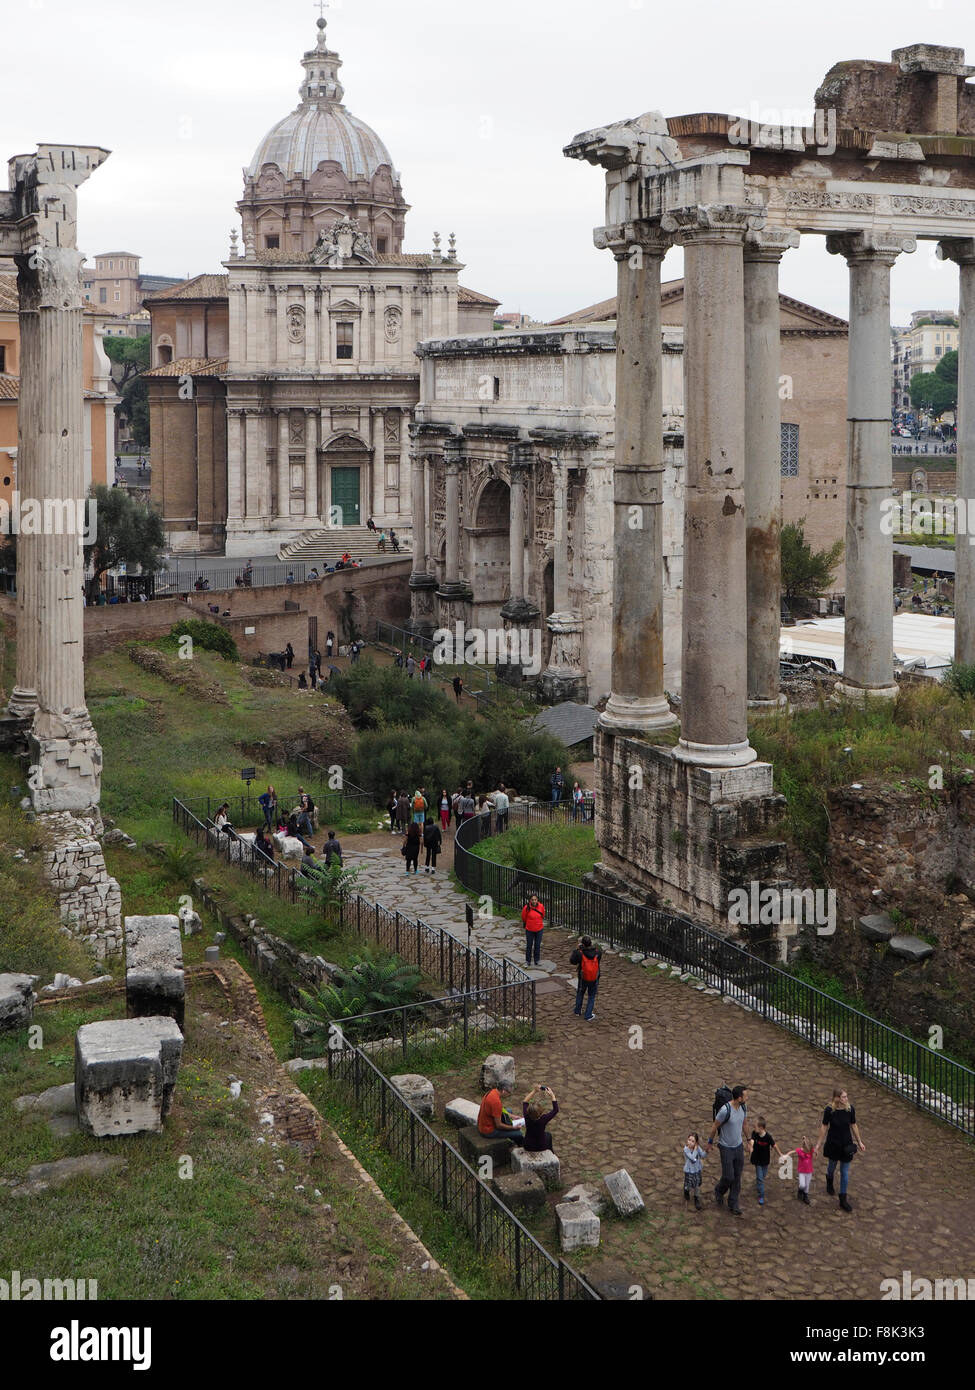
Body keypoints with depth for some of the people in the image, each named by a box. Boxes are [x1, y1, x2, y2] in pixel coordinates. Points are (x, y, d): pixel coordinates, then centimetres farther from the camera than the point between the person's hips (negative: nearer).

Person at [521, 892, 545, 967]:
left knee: (537, 945, 11)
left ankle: (537, 960, 23)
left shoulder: (541, 906, -13)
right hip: (529, 930, -2)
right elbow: (523, 917, -2)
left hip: (539, 929, 2)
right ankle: (528, 961, 19)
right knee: (529, 946, 7)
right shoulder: (527, 907, -20)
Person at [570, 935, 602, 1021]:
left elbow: (571, 961, -9)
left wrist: (576, 950, -7)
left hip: (583, 979, -1)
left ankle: (577, 1011, 40)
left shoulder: (580, 954, -24)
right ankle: (588, 1016, 19)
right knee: (591, 997, 18)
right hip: (594, 979, 1)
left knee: (580, 993, 26)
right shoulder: (597, 952, -17)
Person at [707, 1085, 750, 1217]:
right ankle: (719, 1191, 36)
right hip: (726, 1148, -6)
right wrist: (710, 1142, -1)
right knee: (728, 1177, 1)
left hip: (739, 1146, 6)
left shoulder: (743, 1107, -8)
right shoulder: (725, 1110, -30)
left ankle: (734, 1206, 23)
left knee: (737, 1178, 10)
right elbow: (714, 1126, -15)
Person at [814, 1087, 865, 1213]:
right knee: (832, 1165, 24)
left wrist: (859, 1142, 7)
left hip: (846, 1144, 1)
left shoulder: (850, 1109, -14)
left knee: (845, 1172, 7)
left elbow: (853, 1126, 0)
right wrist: (818, 1144, -1)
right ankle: (829, 1180, 58)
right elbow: (824, 1127, -7)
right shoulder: (829, 1110, -19)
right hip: (833, 1144, -1)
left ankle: (843, 1199, 20)